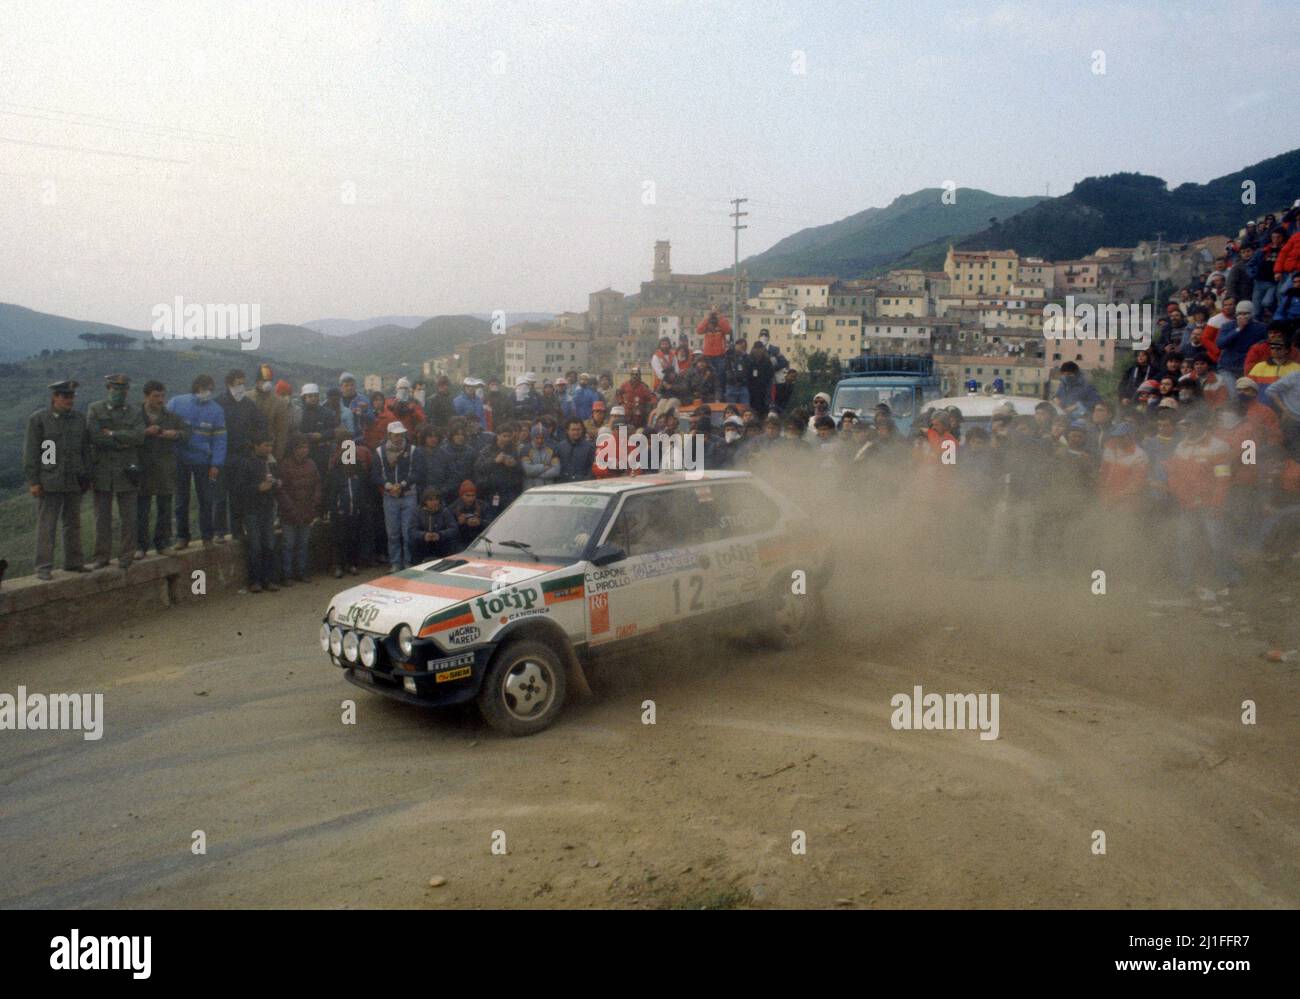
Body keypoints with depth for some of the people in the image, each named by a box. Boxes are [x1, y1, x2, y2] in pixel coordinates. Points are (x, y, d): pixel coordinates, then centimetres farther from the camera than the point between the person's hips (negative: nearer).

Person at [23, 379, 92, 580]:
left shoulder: (80, 418, 10)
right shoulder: (38, 419, -2)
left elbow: (86, 449, 13)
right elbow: (31, 452, -4)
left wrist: (87, 477, 10)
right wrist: (33, 481, -9)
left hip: (74, 482, 4)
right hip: (49, 482, -4)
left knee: (73, 524, 10)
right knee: (46, 526, -3)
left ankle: (74, 563, 17)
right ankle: (44, 567, 0)